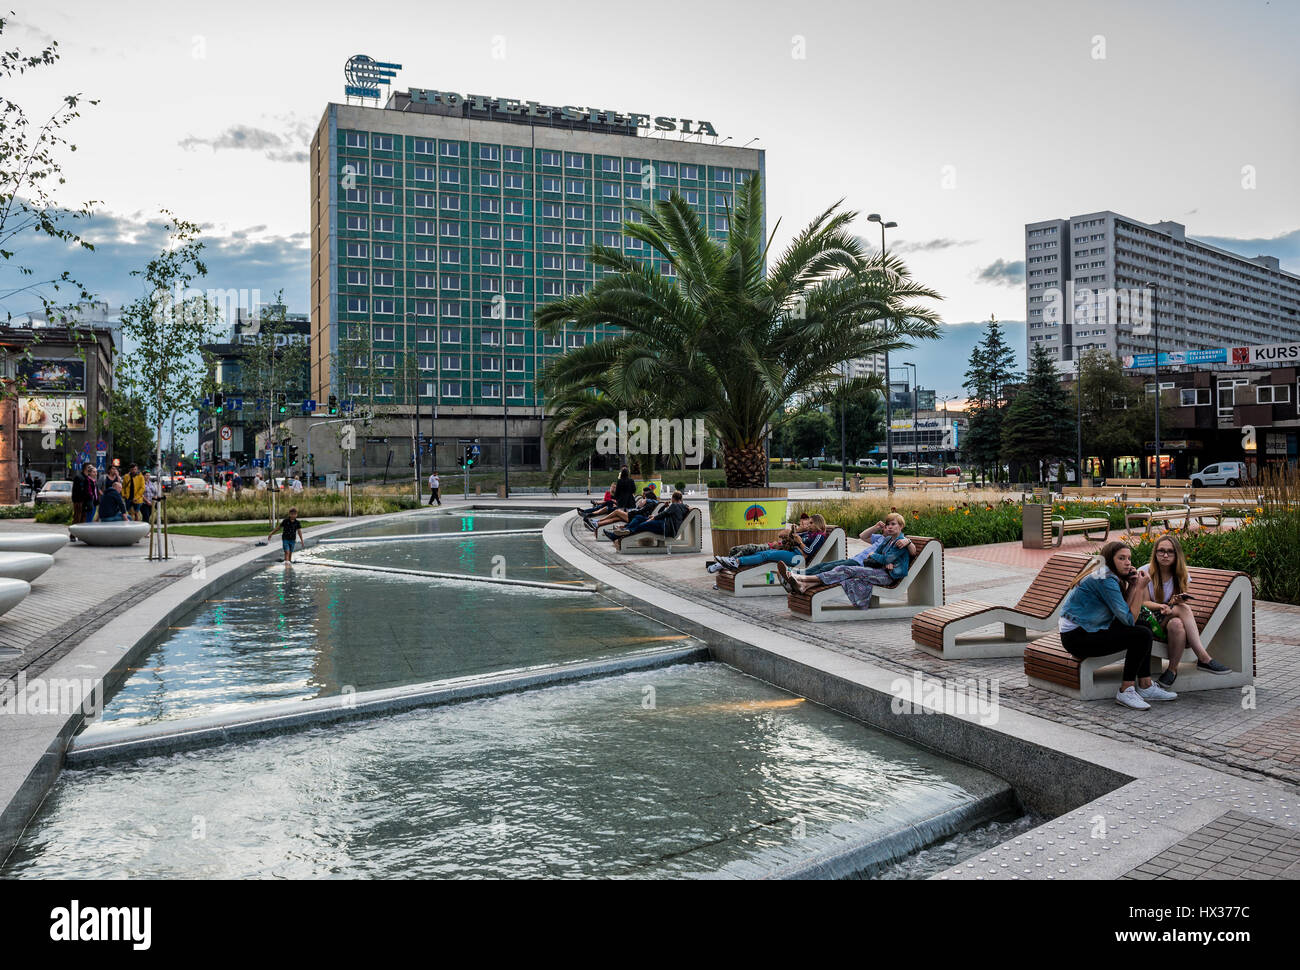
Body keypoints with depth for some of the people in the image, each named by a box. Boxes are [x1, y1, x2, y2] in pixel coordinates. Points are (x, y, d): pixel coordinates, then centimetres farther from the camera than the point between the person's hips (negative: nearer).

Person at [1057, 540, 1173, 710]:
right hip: (1077, 637, -10)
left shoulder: (1108, 576, 12)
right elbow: (1128, 619, -19)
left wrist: (1132, 586, -1)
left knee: (1145, 627, 10)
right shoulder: (1104, 579, -18)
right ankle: (1125, 691, -8)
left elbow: (1123, 608, 10)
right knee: (1141, 635, -15)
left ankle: (1145, 686, 12)